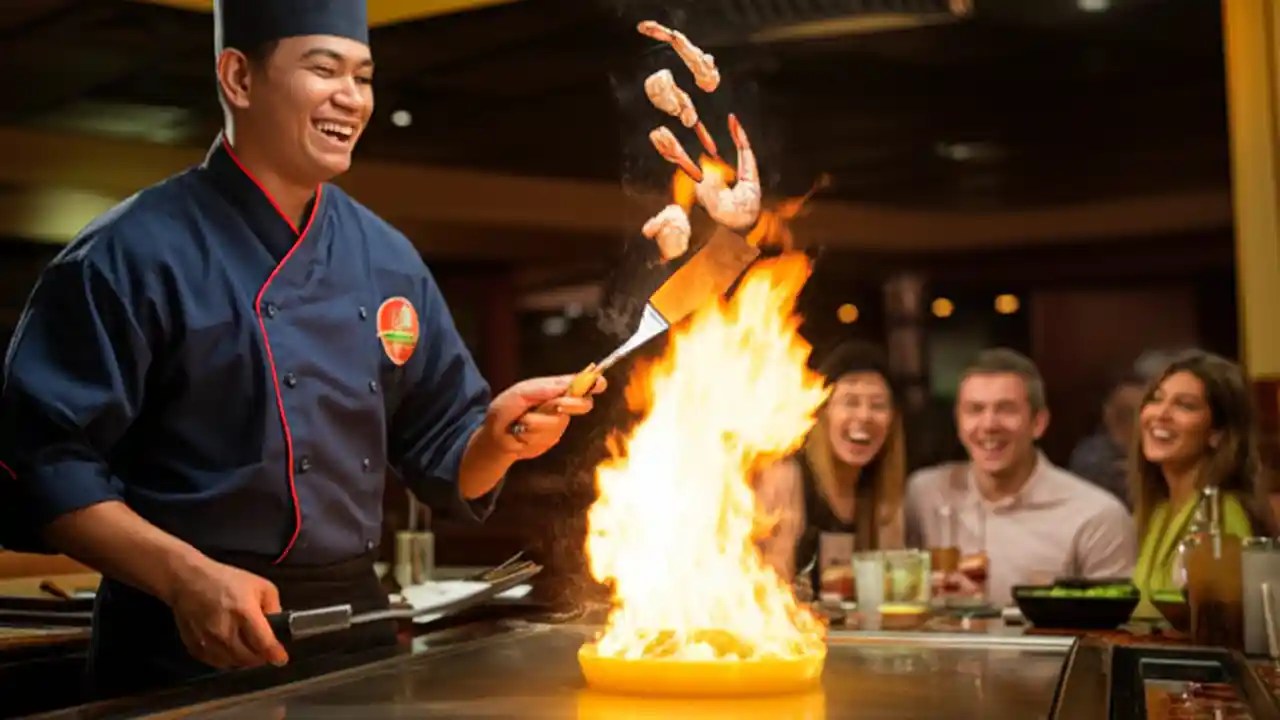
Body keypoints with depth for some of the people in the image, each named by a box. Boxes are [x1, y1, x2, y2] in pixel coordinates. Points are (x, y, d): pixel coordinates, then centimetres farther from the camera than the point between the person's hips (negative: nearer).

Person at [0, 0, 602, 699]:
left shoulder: (387, 261, 8)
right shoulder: (134, 253, -10)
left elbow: (442, 457, 14)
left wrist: (495, 437, -7)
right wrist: (185, 576, -23)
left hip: (356, 629, 6)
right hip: (189, 643, -5)